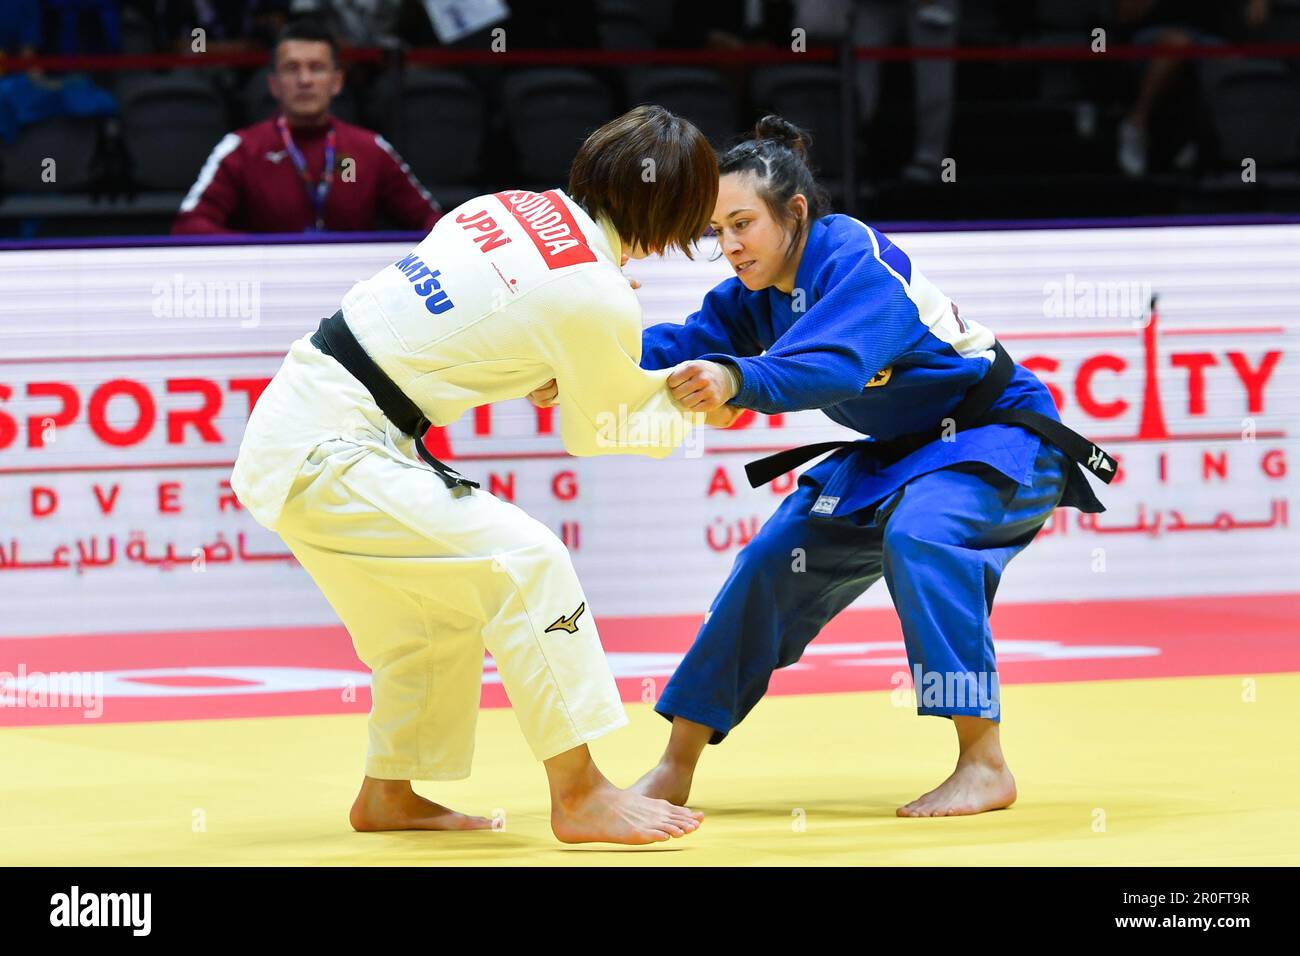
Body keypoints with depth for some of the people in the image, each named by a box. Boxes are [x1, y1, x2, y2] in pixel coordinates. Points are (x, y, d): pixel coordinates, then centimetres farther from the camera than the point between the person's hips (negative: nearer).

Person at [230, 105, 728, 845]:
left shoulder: (511, 208, 7)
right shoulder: (595, 300, -14)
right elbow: (612, 430, 3)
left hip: (289, 433, 9)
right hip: (325, 454, -9)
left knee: (436, 610, 20)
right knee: (525, 565, -13)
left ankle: (390, 794, 31)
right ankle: (580, 796, -11)